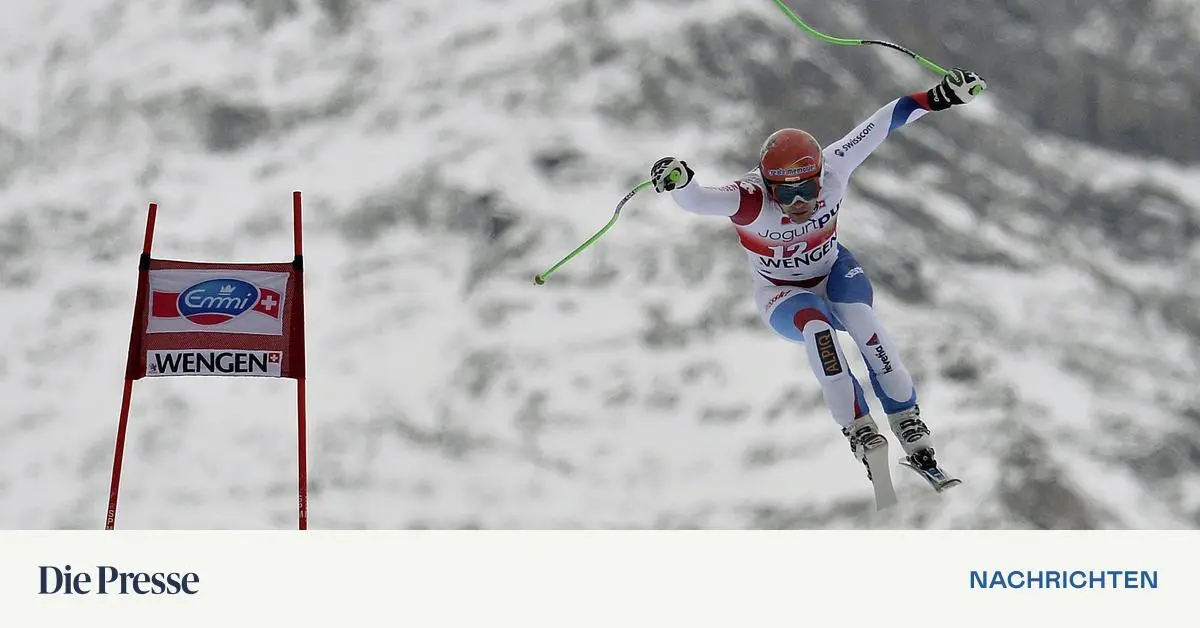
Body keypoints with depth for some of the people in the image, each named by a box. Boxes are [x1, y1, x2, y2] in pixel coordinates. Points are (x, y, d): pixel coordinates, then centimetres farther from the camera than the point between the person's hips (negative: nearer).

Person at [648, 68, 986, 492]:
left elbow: (879, 126, -18)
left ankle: (911, 431, -23)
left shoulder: (832, 171, -24)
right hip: (782, 294, -2)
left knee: (865, 324, -28)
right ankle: (859, 433, -32)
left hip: (834, 271, 2)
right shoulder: (751, 201, -33)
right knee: (817, 328, -35)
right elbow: (700, 201, -50)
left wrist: (937, 98, -18)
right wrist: (679, 181, -72)